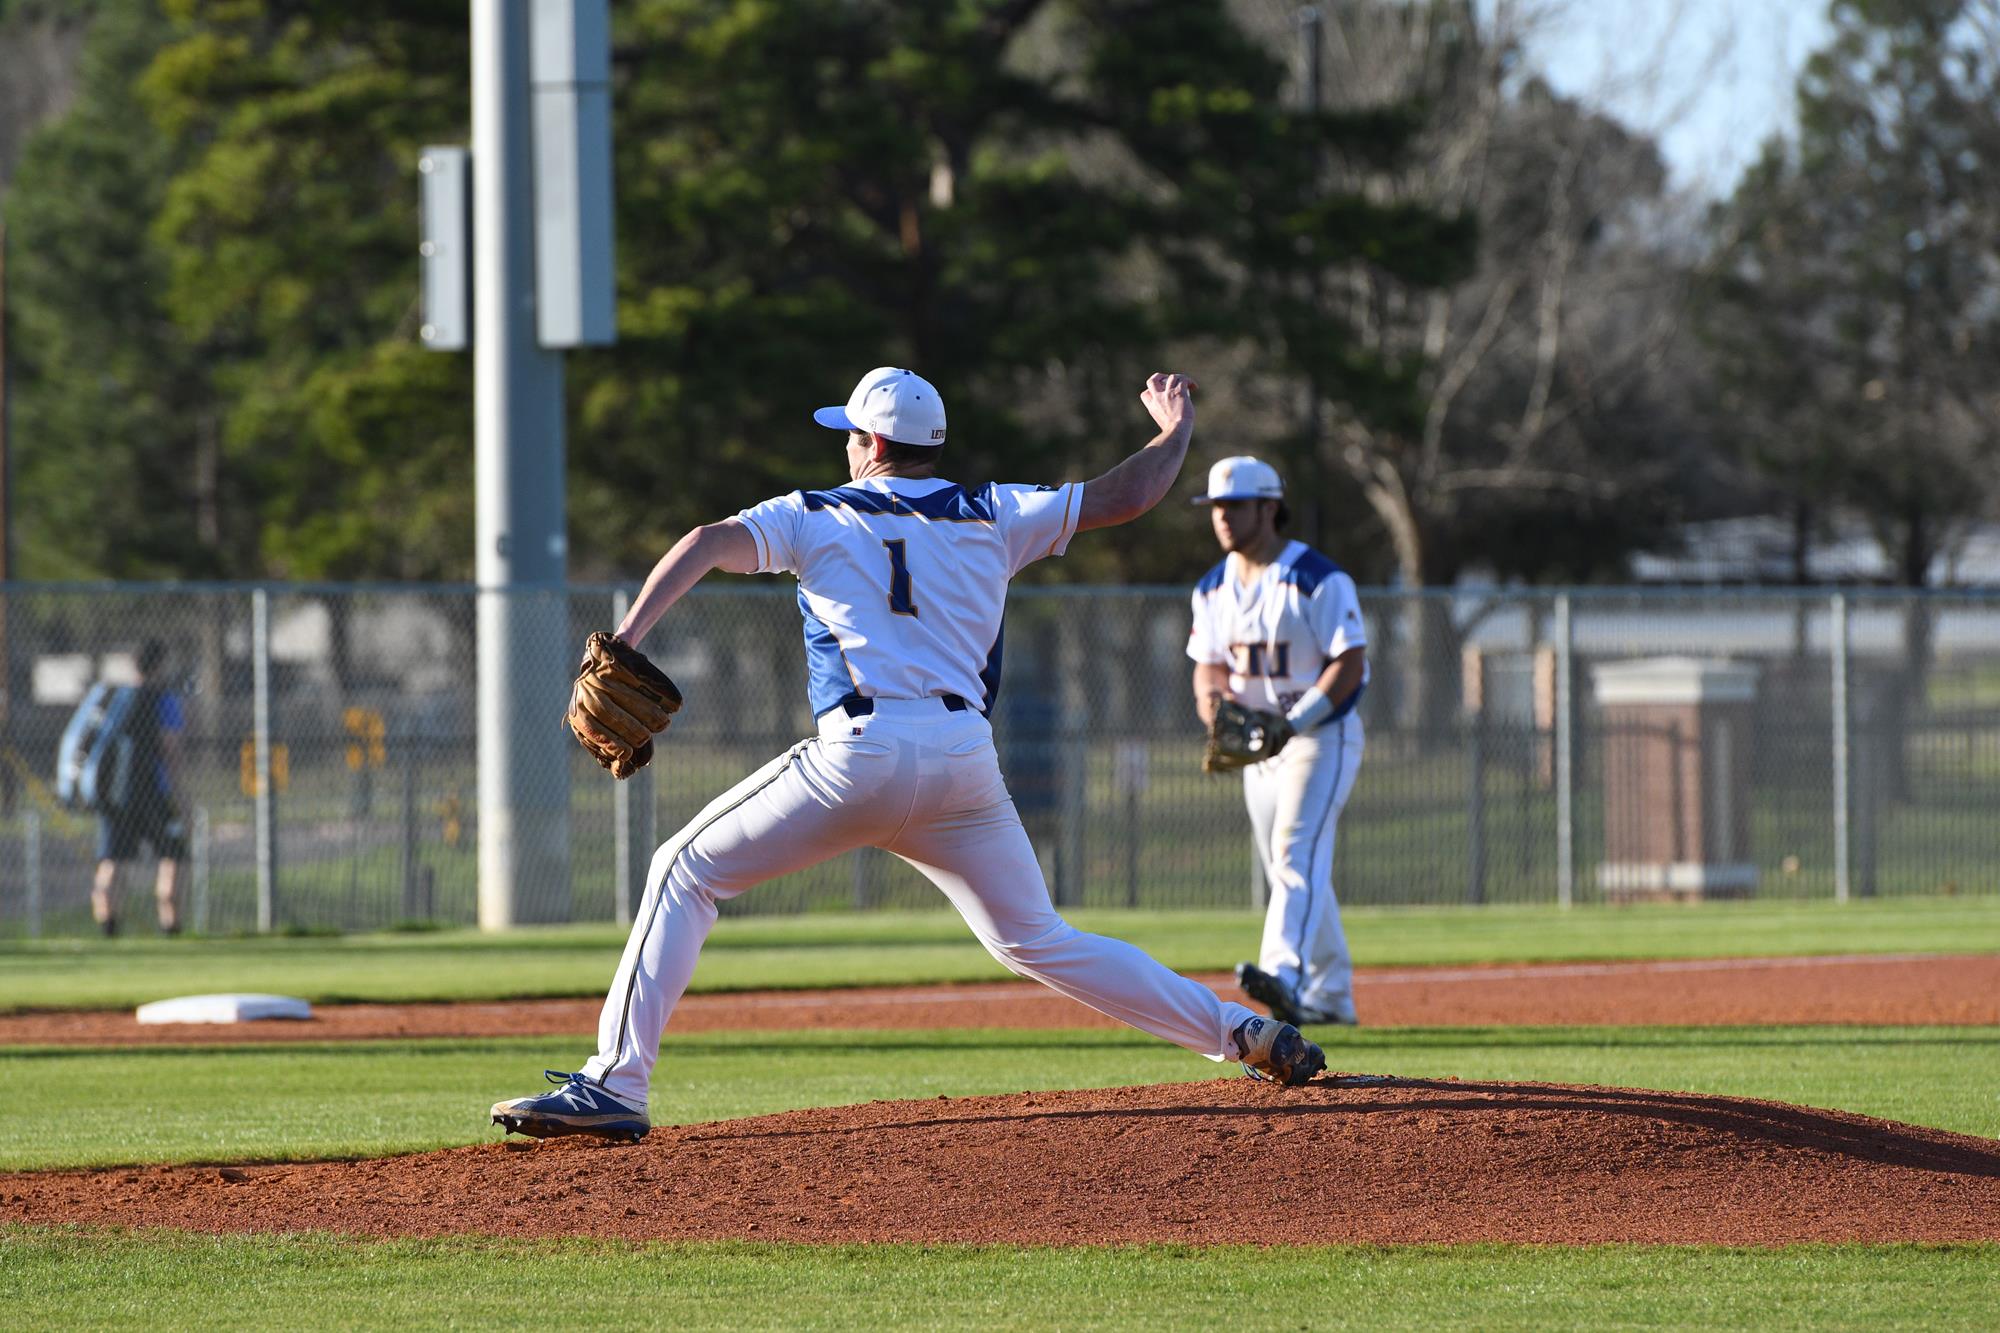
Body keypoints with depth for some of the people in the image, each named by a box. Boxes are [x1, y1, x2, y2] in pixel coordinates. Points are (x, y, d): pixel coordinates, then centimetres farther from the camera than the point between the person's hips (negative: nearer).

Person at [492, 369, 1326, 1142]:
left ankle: (615, 1083, -5)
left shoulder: (815, 517, 12)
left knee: (686, 871, 8)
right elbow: (1127, 497, 19)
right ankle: (1242, 1033, 9)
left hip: (860, 759, -4)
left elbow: (708, 545, -3)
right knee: (1035, 940, 16)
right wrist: (1177, 429, 39)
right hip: (967, 767, 4)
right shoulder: (993, 516, 17)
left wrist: (624, 643, -14)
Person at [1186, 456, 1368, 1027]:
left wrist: (1292, 723, -27)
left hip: (1322, 734, -8)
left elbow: (1350, 663, -18)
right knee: (1289, 871, 10)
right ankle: (1330, 995, 19)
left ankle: (1283, 974, -40)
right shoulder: (1214, 589, 8)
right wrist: (1212, 696, -14)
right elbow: (1209, 664, 11)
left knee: (1298, 851, -24)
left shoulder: (1318, 579, -14)